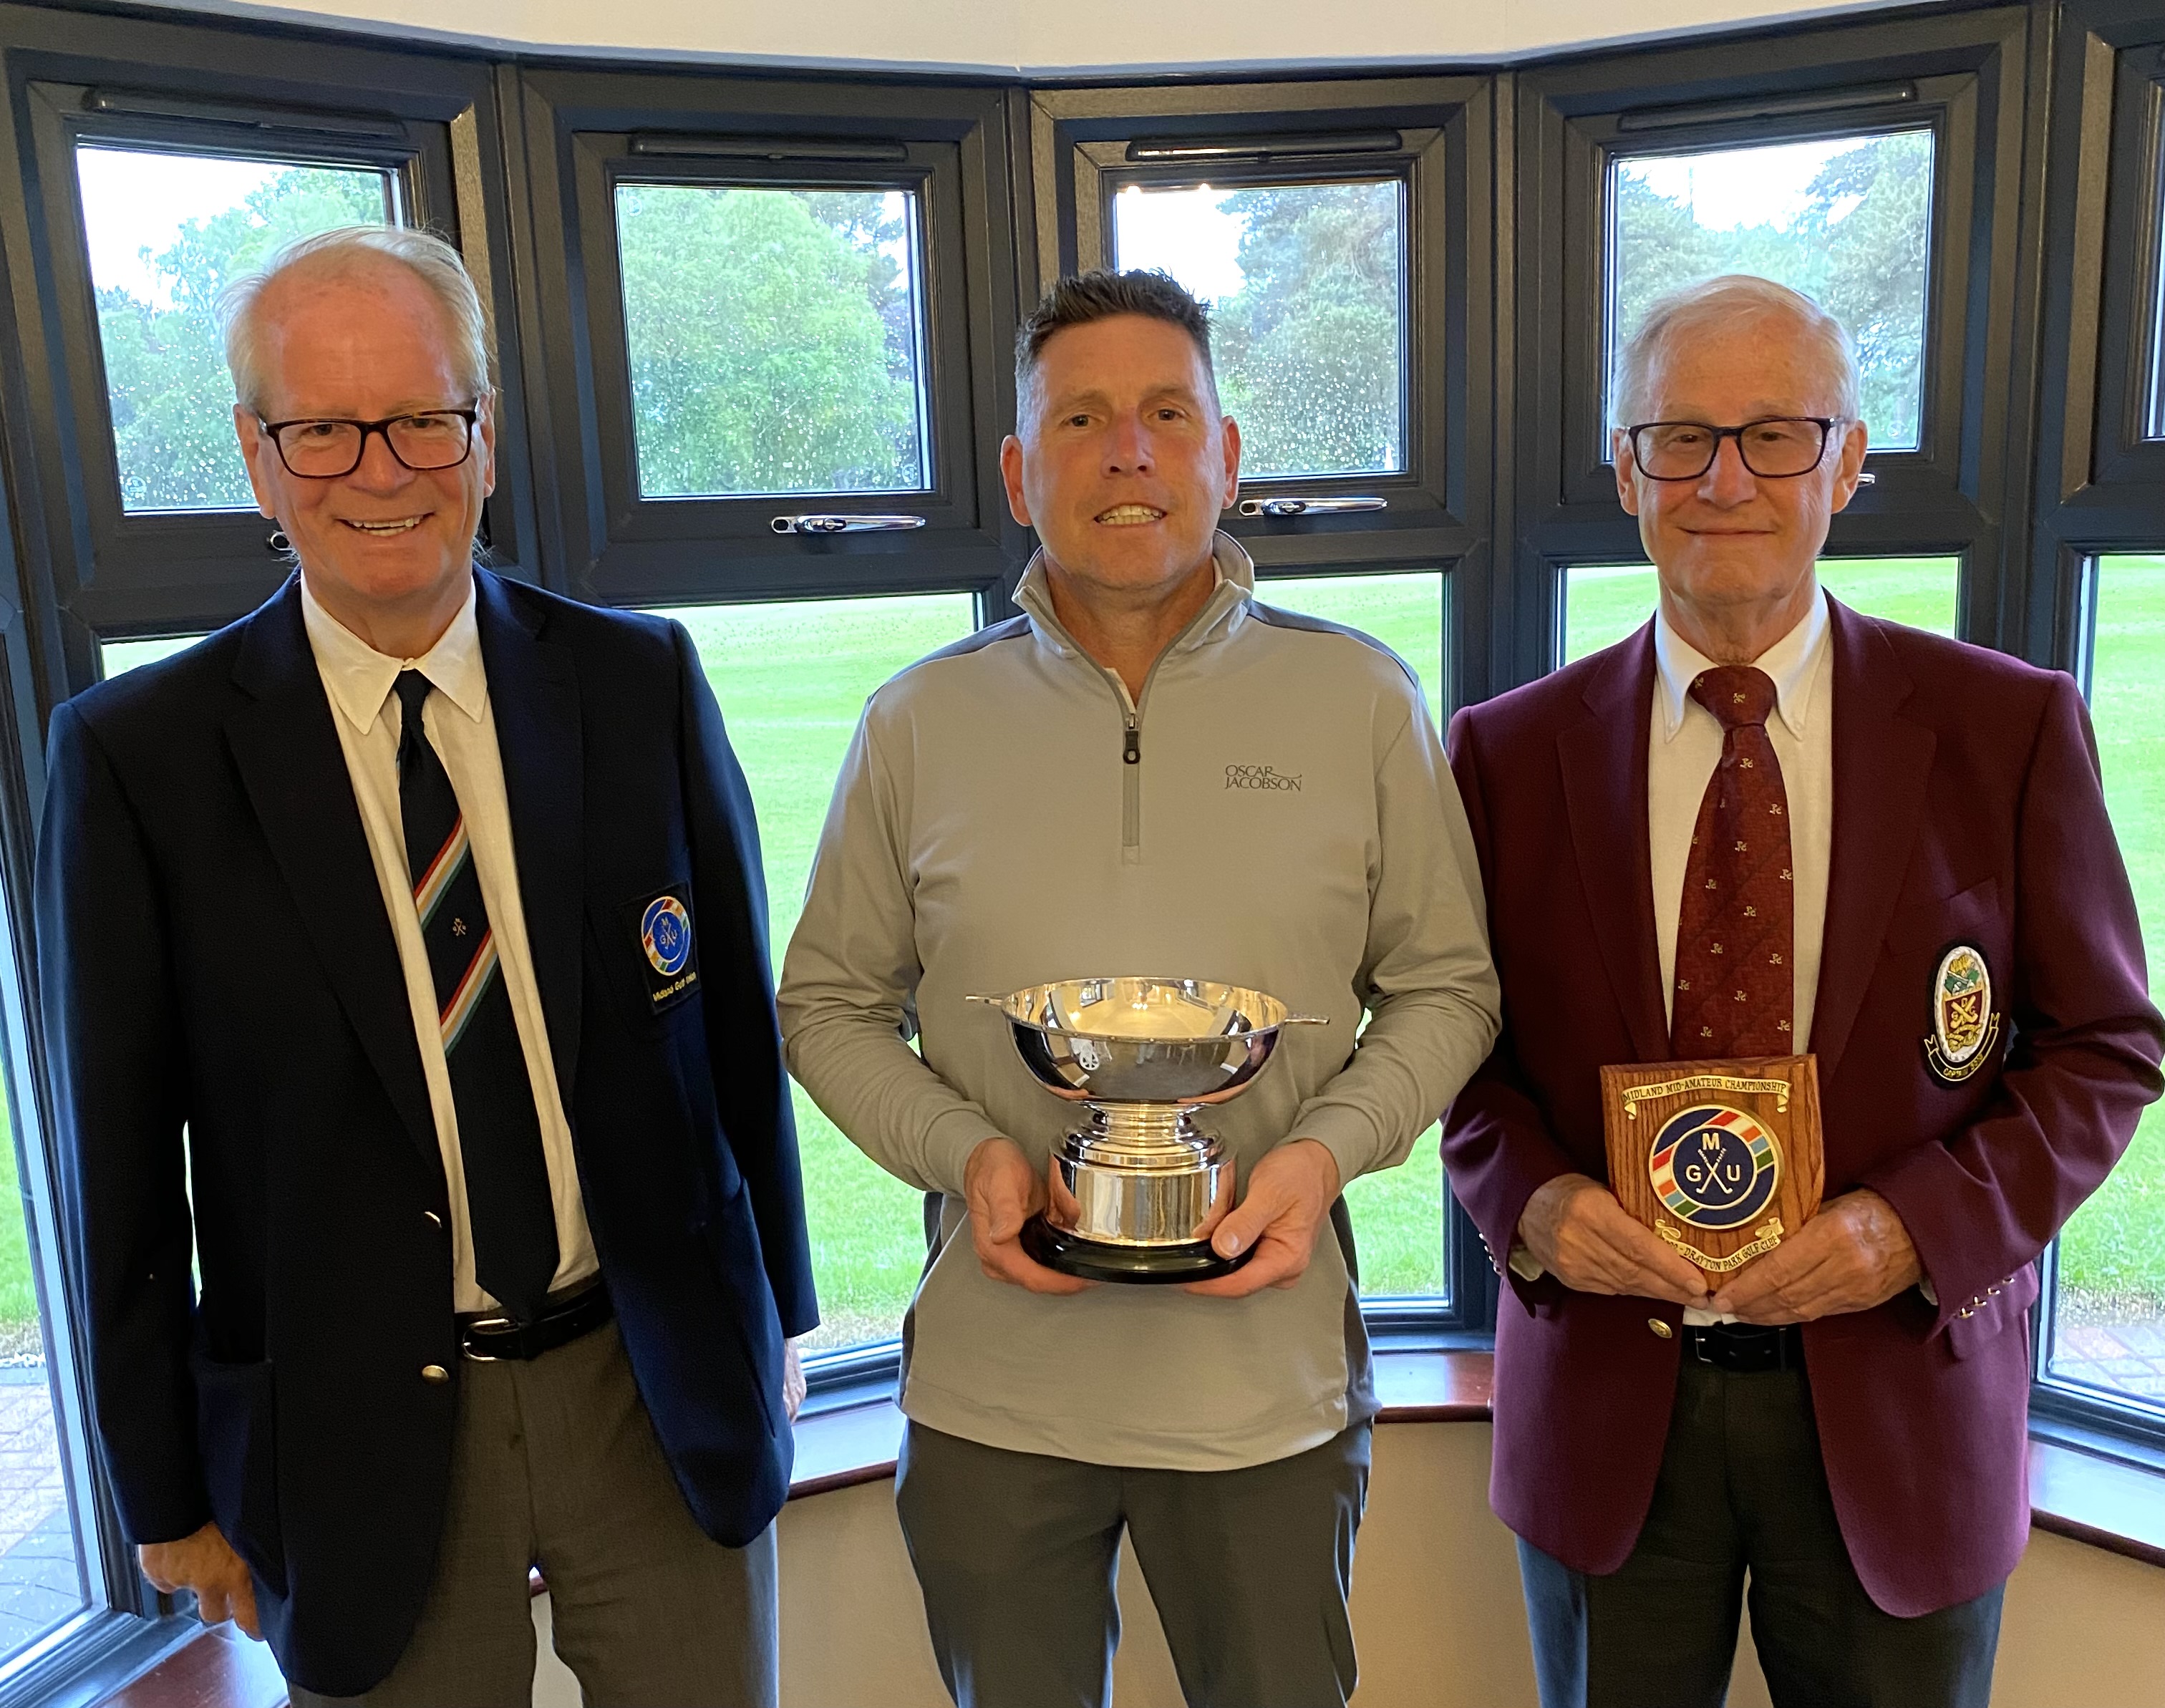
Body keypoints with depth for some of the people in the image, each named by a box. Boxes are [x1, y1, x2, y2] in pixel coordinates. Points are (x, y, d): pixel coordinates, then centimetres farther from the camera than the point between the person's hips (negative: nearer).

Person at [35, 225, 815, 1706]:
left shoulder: (643, 684, -5)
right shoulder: (138, 756, -8)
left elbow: (740, 1021, 1)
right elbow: (122, 1156, -3)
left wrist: (774, 1315, 8)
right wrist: (168, 1498, 3)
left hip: (666, 1389, 2)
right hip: (361, 1439, -1)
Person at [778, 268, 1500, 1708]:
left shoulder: (1361, 700, -3)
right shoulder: (919, 723, -1)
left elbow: (1445, 985, 3)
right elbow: (831, 1003, 5)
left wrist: (1326, 1149, -14)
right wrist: (965, 1152, -12)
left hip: (1268, 1375, 0)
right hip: (990, 1385, 1)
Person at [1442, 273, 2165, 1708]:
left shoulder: (2010, 728, -4)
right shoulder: (1512, 751, -2)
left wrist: (1919, 1226, -15)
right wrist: (1529, 1197, -15)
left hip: (1899, 1400, 0)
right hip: (1606, 1398, 1)